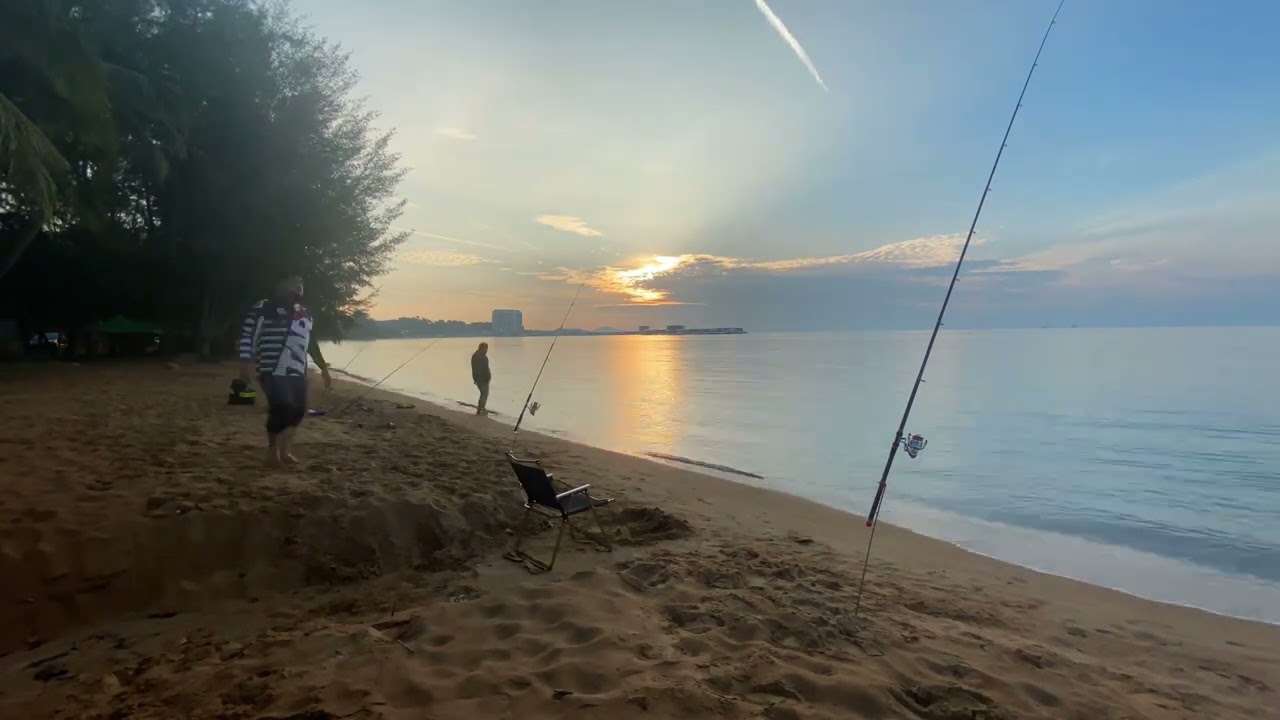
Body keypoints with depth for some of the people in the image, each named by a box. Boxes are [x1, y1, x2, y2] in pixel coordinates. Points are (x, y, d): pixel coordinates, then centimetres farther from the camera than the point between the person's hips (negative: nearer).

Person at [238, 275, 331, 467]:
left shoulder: (305, 314, 19)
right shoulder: (264, 308, -2)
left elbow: (311, 344, 26)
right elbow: (247, 335, -6)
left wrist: (323, 368, 24)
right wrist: (246, 364, -15)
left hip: (297, 372, 7)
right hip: (273, 371, -7)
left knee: (298, 410, 4)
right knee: (282, 408, -16)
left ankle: (285, 450, 20)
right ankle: (273, 451, 1)